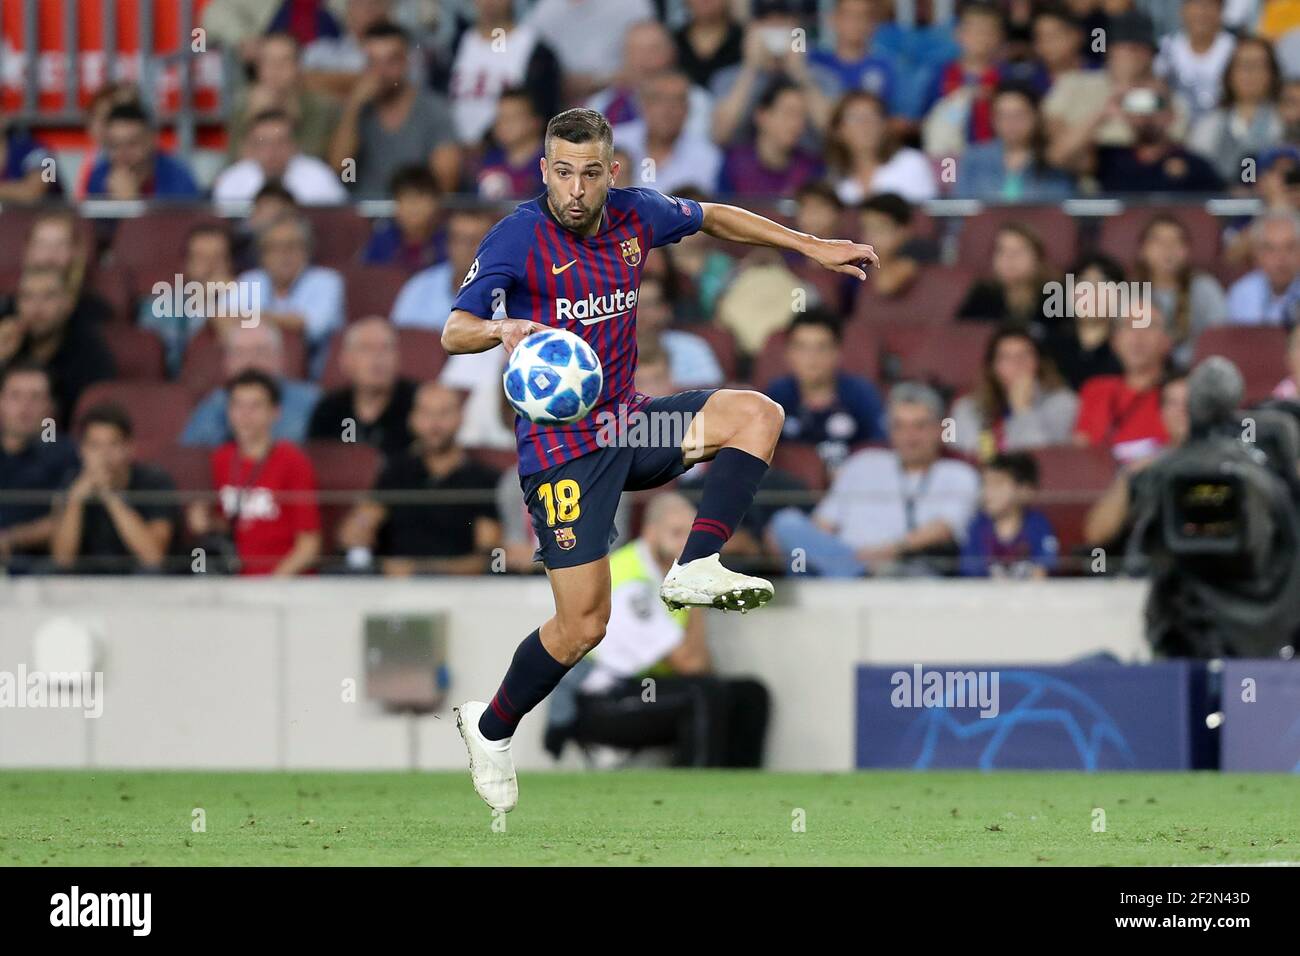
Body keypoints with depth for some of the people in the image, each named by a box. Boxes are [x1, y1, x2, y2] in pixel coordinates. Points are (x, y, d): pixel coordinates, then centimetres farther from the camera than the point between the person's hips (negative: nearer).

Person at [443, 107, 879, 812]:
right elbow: (454, 330, -18)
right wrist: (504, 330, -40)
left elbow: (715, 218, 21)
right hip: (560, 443, -6)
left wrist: (812, 246, 21)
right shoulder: (518, 236, -14)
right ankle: (490, 729, 15)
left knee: (756, 414, -15)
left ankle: (695, 567, -19)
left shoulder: (635, 216, 1)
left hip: (627, 420, 6)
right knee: (583, 624, -9)